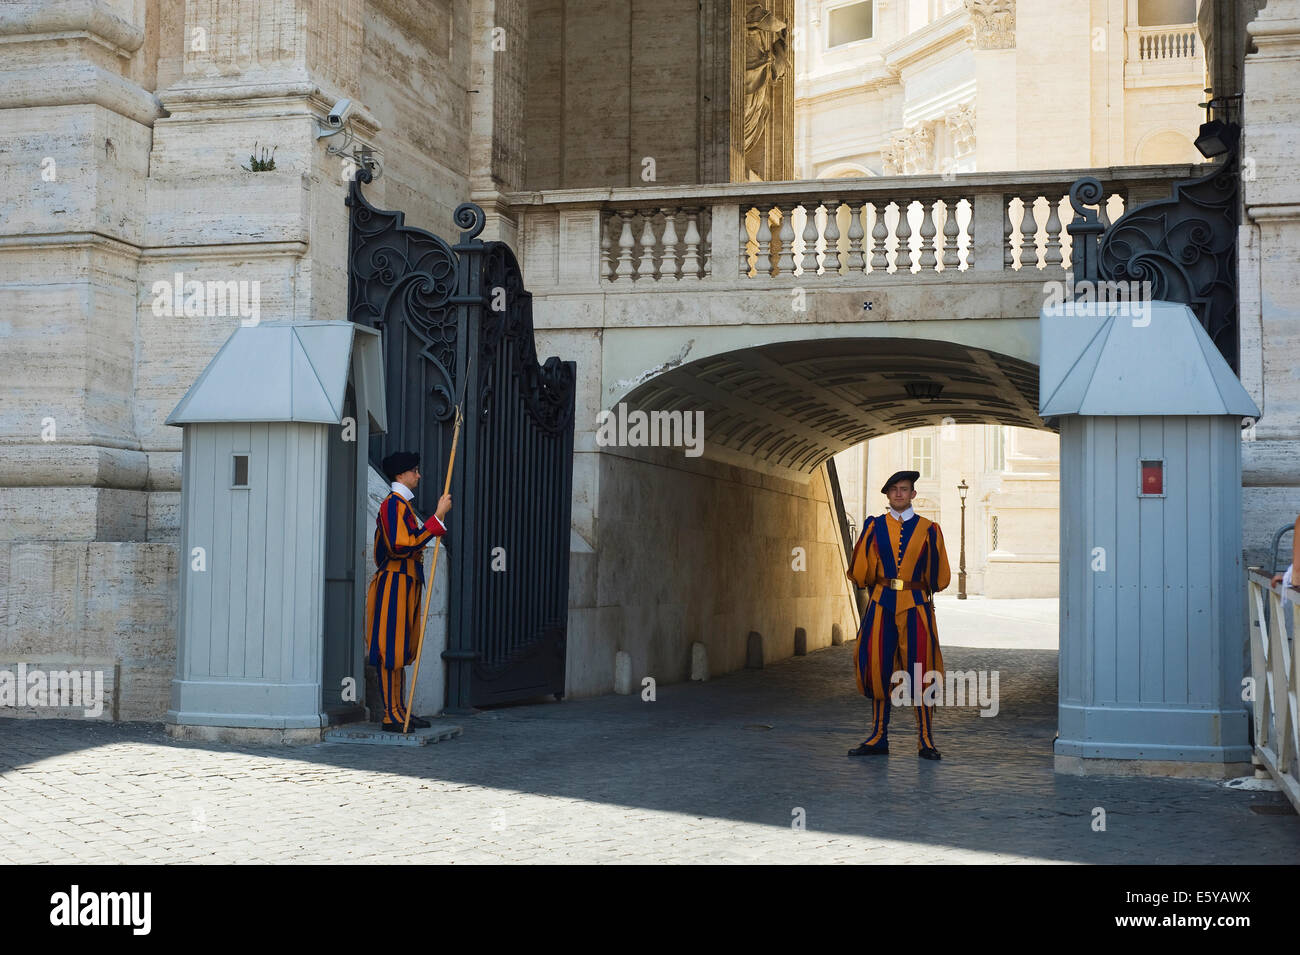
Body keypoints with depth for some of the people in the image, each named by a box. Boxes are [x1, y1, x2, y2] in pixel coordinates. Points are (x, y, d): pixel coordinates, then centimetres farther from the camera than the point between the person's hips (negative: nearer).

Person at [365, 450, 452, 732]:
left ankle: (399, 711, 15)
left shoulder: (401, 504, 19)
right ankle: (392, 715, -8)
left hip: (405, 586, 11)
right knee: (391, 651, -8)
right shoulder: (394, 504, -13)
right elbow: (404, 545, -25)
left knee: (400, 652, 11)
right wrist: (438, 516, -24)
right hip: (394, 585, -11)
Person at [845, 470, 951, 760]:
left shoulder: (928, 529, 5)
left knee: (921, 670, -4)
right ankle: (878, 737, 12)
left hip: (916, 607, -1)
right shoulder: (875, 527, 7)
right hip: (881, 606, 1)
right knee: (878, 669, 3)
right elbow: (860, 571, 10)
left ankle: (925, 741, 3)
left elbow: (939, 577, 11)